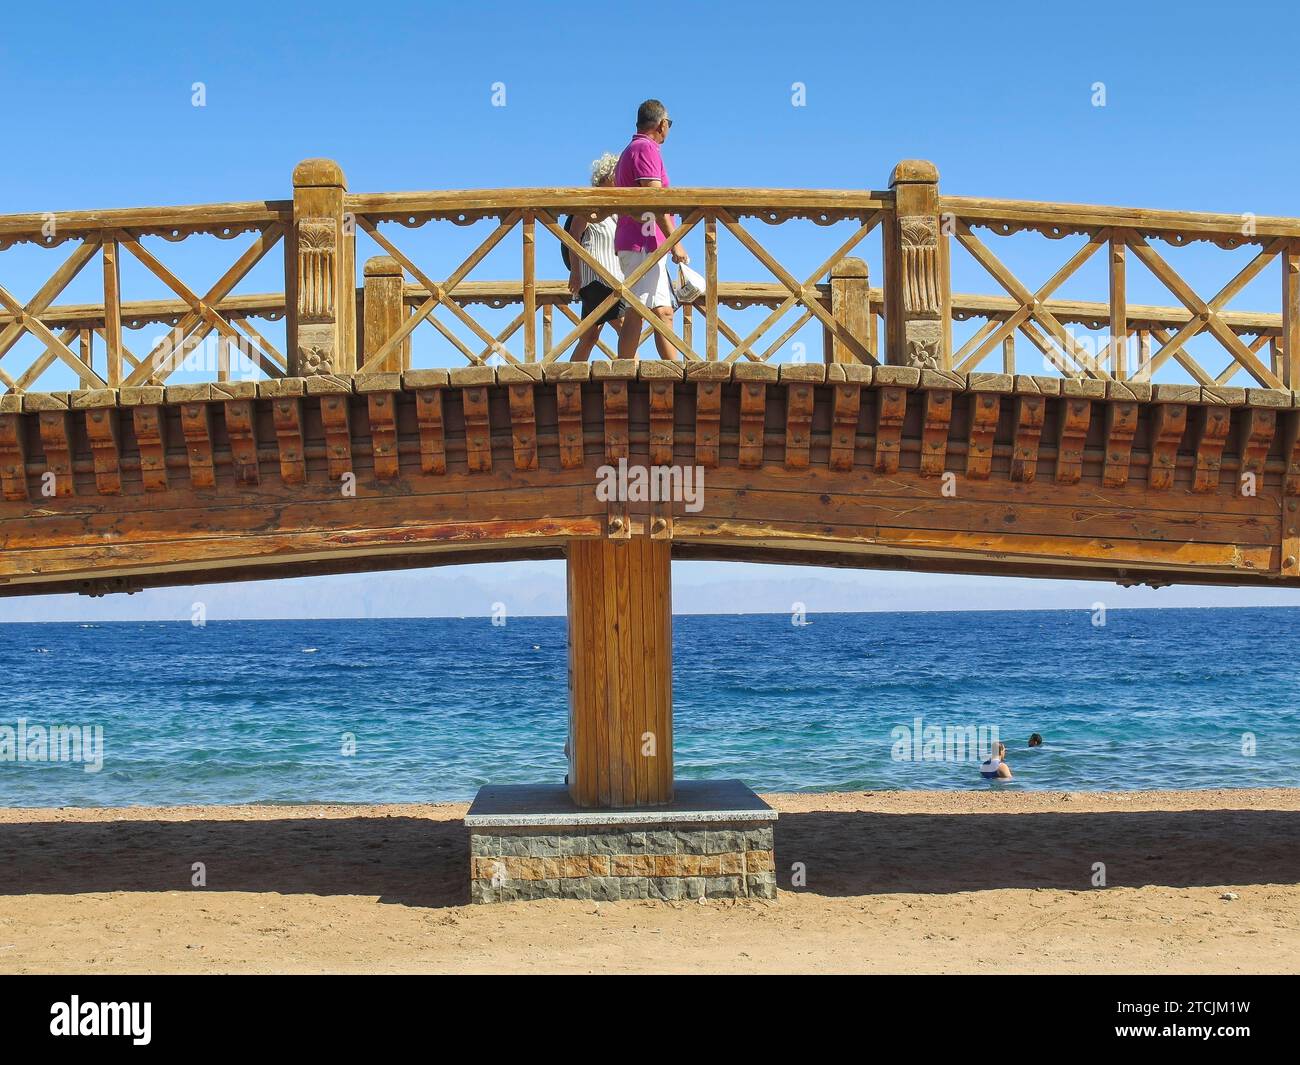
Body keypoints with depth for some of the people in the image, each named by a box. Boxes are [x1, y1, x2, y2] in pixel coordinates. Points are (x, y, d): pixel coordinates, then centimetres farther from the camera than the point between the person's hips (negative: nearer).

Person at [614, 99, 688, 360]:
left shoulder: (630, 150, 24)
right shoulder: (647, 148, -8)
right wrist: (675, 242, -20)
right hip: (644, 244, -10)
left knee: (663, 313, 9)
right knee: (636, 313, -13)